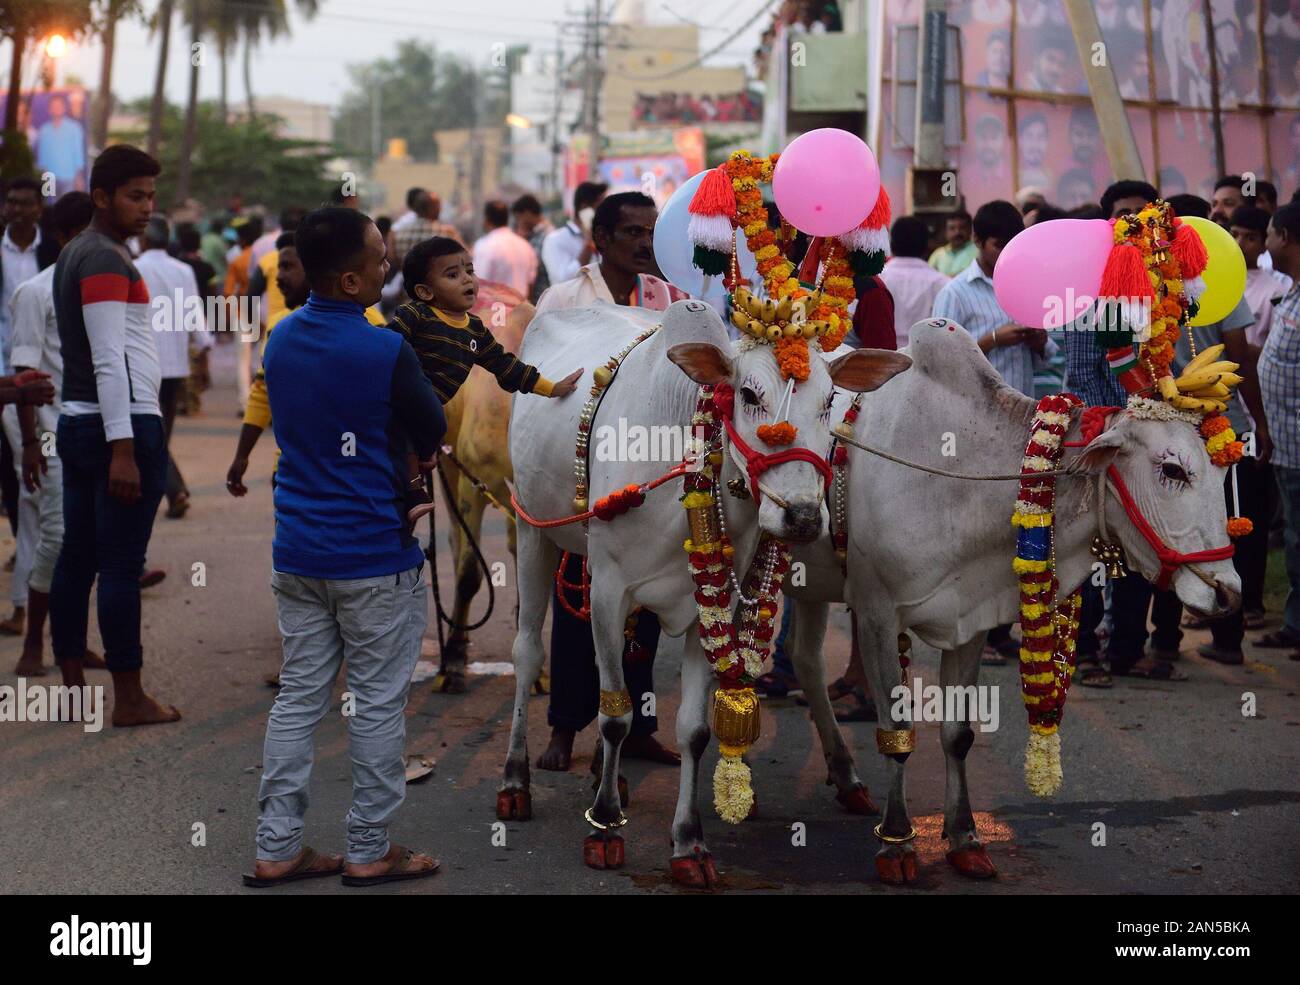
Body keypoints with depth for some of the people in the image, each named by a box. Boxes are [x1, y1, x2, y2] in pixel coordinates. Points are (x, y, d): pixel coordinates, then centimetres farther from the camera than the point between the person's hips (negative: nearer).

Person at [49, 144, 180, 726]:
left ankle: (72, 684, 17)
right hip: (126, 424, -10)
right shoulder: (107, 260, -13)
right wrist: (123, 451, -22)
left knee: (77, 557, 11)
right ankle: (129, 699, -2)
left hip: (77, 421, 10)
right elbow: (109, 361, -19)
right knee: (122, 564, -6)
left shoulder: (74, 254, 17)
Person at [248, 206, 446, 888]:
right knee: (378, 705, 5)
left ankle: (276, 849, 13)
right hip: (375, 558, -6)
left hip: (297, 552, 7)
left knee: (297, 698, 11)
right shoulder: (385, 352, -17)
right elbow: (433, 440, -4)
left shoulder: (280, 341, 4)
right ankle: (369, 851, 12)